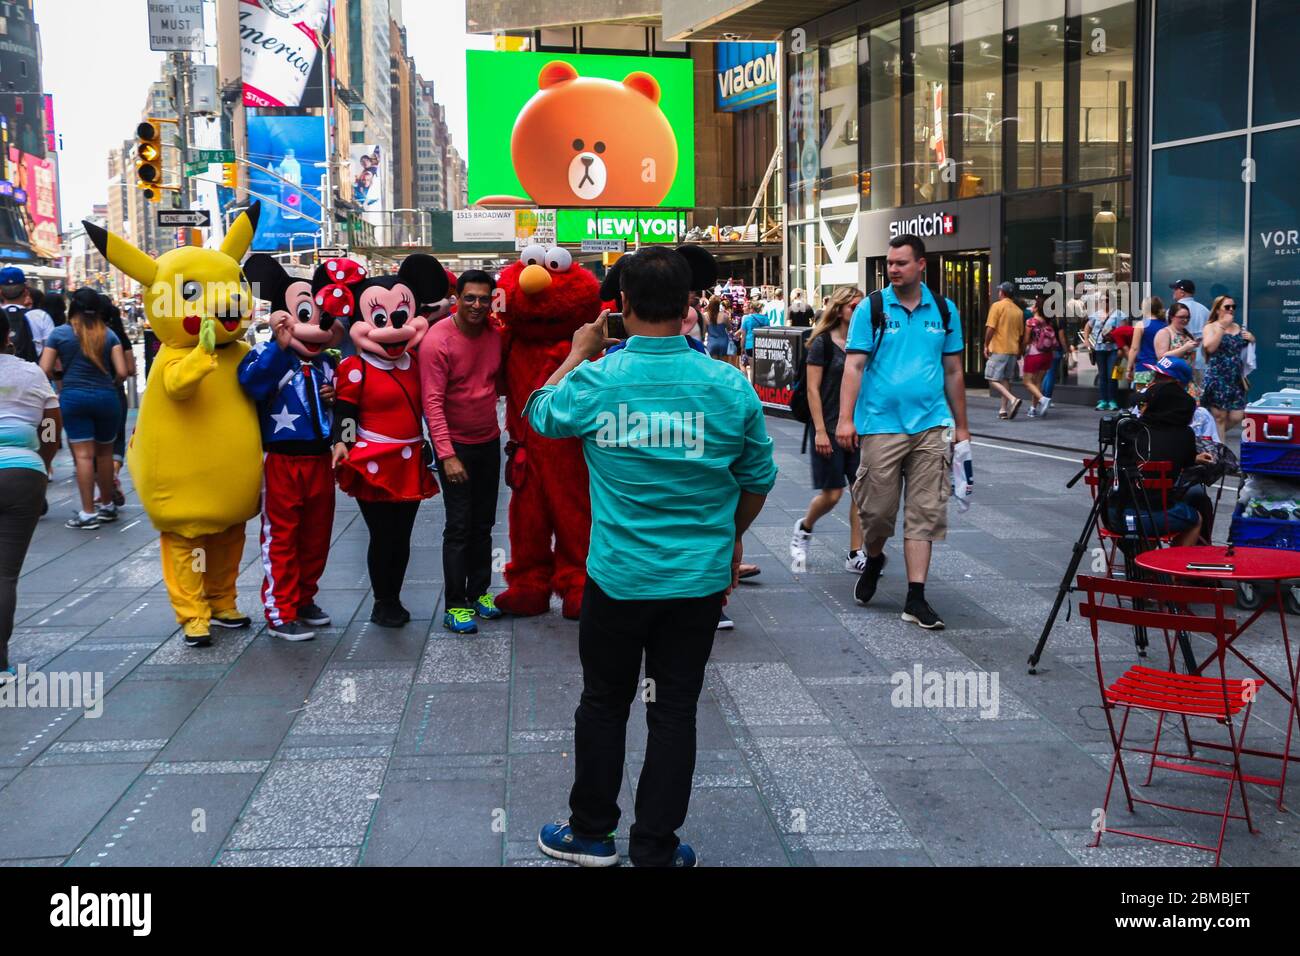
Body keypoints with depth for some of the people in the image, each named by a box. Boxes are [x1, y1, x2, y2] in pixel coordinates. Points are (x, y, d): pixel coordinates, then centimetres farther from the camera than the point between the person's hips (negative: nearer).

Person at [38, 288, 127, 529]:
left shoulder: (59, 333, 1)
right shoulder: (108, 334, 2)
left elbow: (45, 371, -4)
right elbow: (122, 372, -4)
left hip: (73, 397, -1)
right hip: (106, 397, 1)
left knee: (83, 454, -3)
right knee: (104, 452, 15)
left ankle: (88, 513, -4)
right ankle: (107, 506, 25)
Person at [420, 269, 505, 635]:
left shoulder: (495, 334, 0)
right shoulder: (437, 340, -17)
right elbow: (432, 402, -19)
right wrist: (447, 454, -24)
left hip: (489, 441, 6)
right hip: (456, 445, -6)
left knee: (483, 523, 14)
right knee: (459, 526, -4)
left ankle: (479, 592, 26)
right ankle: (454, 606, 3)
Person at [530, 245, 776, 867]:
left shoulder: (594, 380, -11)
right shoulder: (730, 387, -9)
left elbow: (539, 413, 13)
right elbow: (759, 478, 4)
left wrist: (578, 353, 26)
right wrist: (732, 534, 22)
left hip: (618, 577, 0)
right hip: (700, 577, 1)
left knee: (603, 703, 17)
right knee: (675, 711, 11)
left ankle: (591, 834, 31)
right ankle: (655, 850, 21)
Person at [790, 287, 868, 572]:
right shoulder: (823, 342, -6)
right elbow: (813, 389, -9)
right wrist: (820, 431, -15)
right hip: (830, 428, -5)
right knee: (832, 493, 0)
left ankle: (855, 554, 7)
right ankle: (804, 528, 30)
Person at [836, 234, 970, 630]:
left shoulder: (945, 311, 9)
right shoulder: (871, 308, 1)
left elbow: (953, 371, 14)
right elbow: (854, 365, -4)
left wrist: (961, 426, 15)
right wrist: (845, 419, -14)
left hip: (931, 425, 2)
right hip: (881, 424, -2)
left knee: (924, 513, 0)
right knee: (878, 508, 2)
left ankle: (916, 598, 4)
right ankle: (874, 561, 34)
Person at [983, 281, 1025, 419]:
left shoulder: (997, 306, -7)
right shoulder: (1019, 310, 11)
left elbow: (990, 328, -15)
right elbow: (1021, 334, 16)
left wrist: (986, 345, -7)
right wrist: (1019, 351, 26)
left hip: (998, 349, -6)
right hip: (1013, 350, 6)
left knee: (993, 380, -5)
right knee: (1005, 379, 14)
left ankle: (1012, 399, -24)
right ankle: (1003, 410, 10)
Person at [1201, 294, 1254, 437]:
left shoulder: (1238, 328, 15)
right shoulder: (1211, 327, -1)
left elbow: (1246, 350, 26)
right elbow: (1209, 347, -20)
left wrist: (1252, 339, 4)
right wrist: (1222, 326, -17)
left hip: (1236, 378, 5)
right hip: (1217, 378, -5)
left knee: (1236, 417, 2)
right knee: (1219, 416, -4)